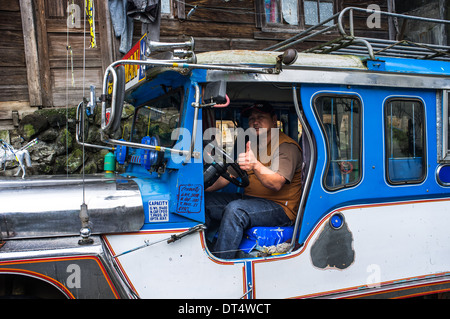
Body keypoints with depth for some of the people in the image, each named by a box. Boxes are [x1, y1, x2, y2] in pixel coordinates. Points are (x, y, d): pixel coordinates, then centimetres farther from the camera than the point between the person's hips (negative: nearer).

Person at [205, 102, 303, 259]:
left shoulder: (286, 146, -8)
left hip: (279, 207, -8)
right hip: (248, 199, 8)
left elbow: (276, 184, -23)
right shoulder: (251, 145, 19)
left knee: (235, 209, -35)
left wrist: (255, 165, -41)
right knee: (204, 200, -4)